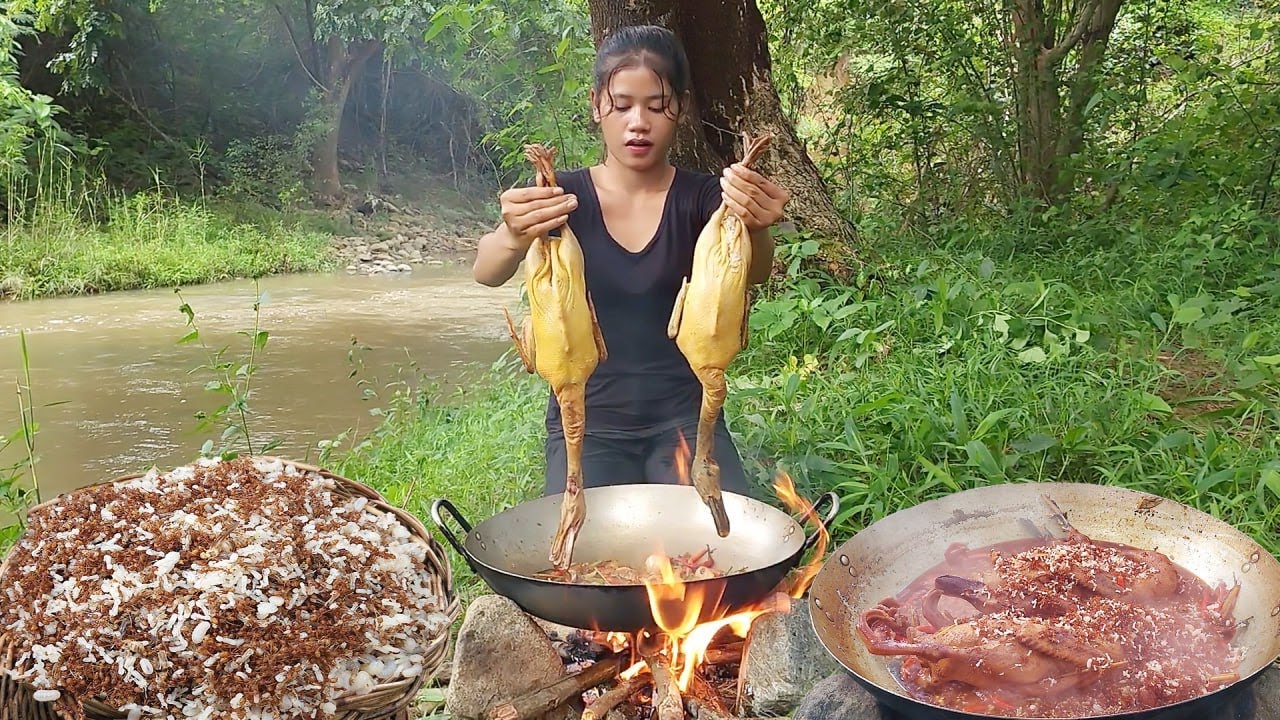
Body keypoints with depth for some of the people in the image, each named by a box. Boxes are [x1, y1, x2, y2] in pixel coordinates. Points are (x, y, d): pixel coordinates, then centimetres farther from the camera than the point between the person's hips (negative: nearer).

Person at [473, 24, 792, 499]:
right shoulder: (565, 196, -2)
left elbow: (753, 273, -21)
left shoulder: (702, 197, -1)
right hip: (587, 423, 0)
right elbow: (486, 273, -19)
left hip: (684, 418, 1)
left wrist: (757, 230, -45)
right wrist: (513, 238, -44)